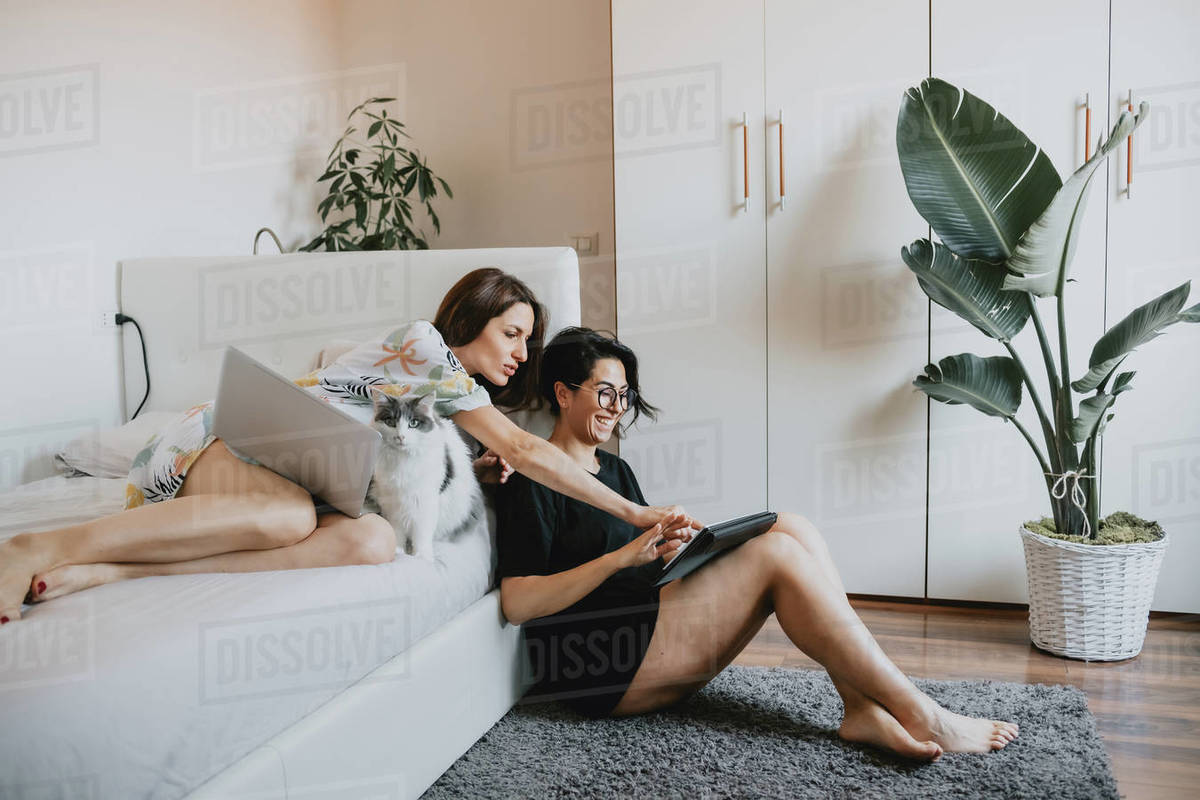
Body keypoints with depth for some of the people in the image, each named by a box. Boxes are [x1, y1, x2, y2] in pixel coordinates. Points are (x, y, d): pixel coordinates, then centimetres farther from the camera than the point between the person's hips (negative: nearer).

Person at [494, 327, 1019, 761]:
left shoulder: (614, 469, 23)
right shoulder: (533, 482, -4)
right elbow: (517, 603, -15)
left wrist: (673, 547, -4)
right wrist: (622, 556, -21)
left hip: (658, 634, 9)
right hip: (603, 668, -9)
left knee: (793, 528, -10)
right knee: (777, 553, -21)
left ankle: (863, 706, -21)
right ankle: (922, 718, -20)